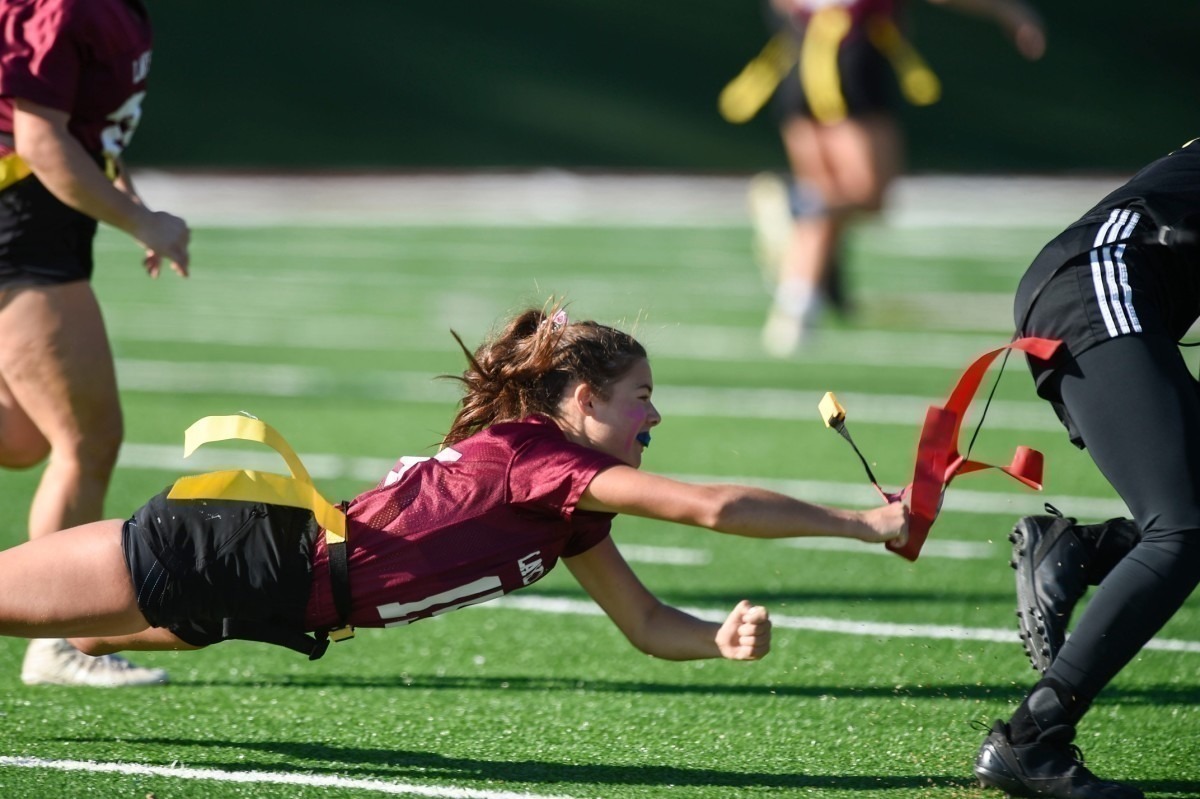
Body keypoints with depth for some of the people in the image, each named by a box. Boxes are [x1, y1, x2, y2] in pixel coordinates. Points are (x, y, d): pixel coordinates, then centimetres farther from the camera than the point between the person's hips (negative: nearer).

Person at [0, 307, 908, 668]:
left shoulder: (570, 517, 7)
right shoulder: (540, 457, -20)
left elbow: (649, 626, 13)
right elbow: (716, 507, -27)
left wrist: (727, 635, -8)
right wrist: (866, 523, -22)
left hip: (281, 592, 9)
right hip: (242, 561, -9)